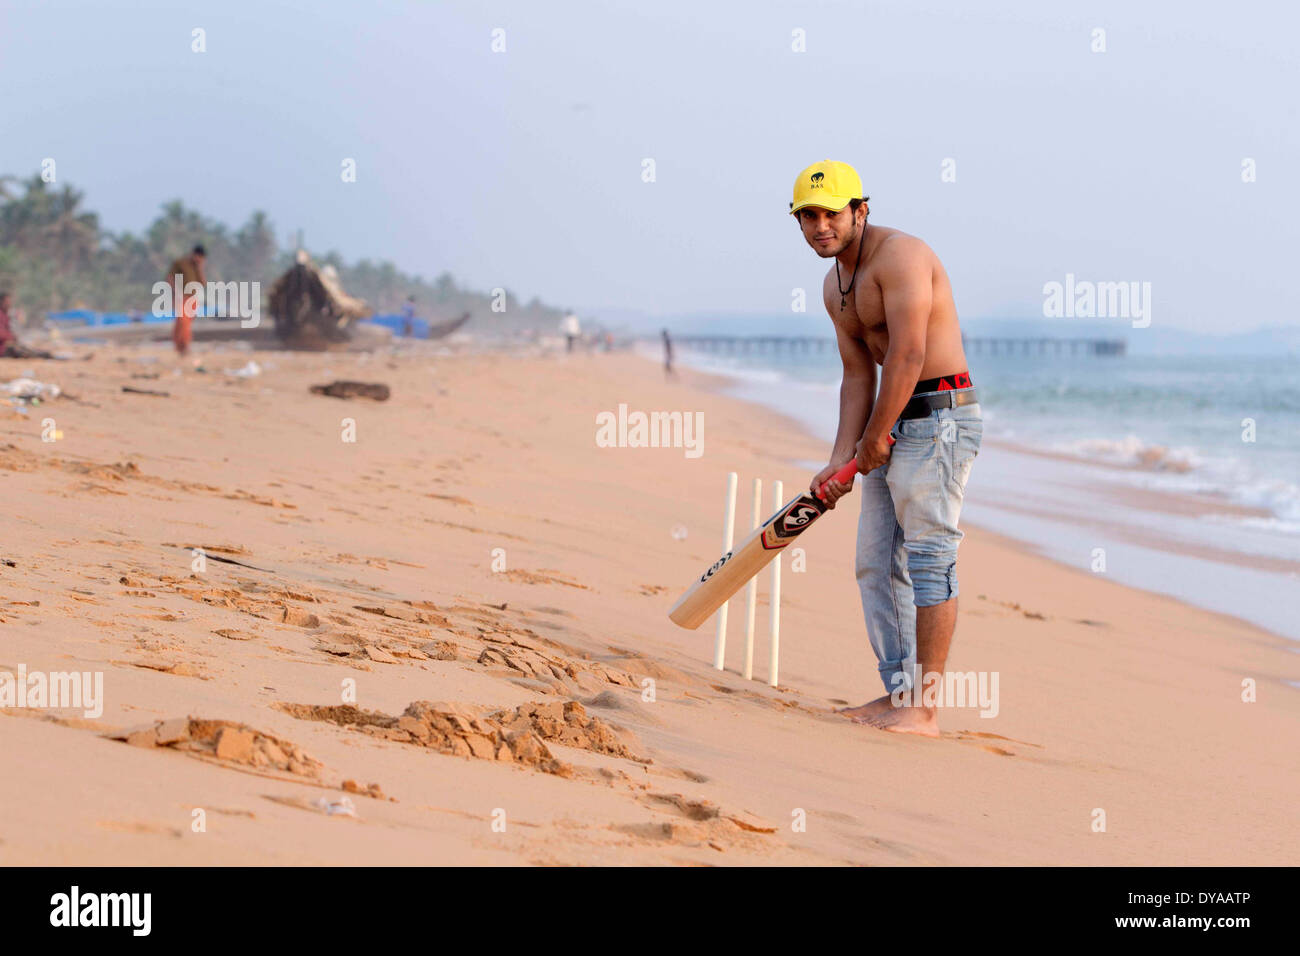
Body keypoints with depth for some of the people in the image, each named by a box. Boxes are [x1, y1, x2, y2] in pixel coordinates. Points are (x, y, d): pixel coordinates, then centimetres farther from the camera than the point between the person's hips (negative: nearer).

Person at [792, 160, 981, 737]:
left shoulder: (900, 256, -15)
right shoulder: (835, 287, 14)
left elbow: (908, 355, -22)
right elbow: (858, 375, 13)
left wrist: (874, 437, -14)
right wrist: (841, 460, 2)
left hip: (941, 415, -10)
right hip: (896, 427, 10)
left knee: (928, 558, -10)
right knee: (876, 563, 9)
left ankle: (923, 709, -10)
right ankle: (897, 693, 15)